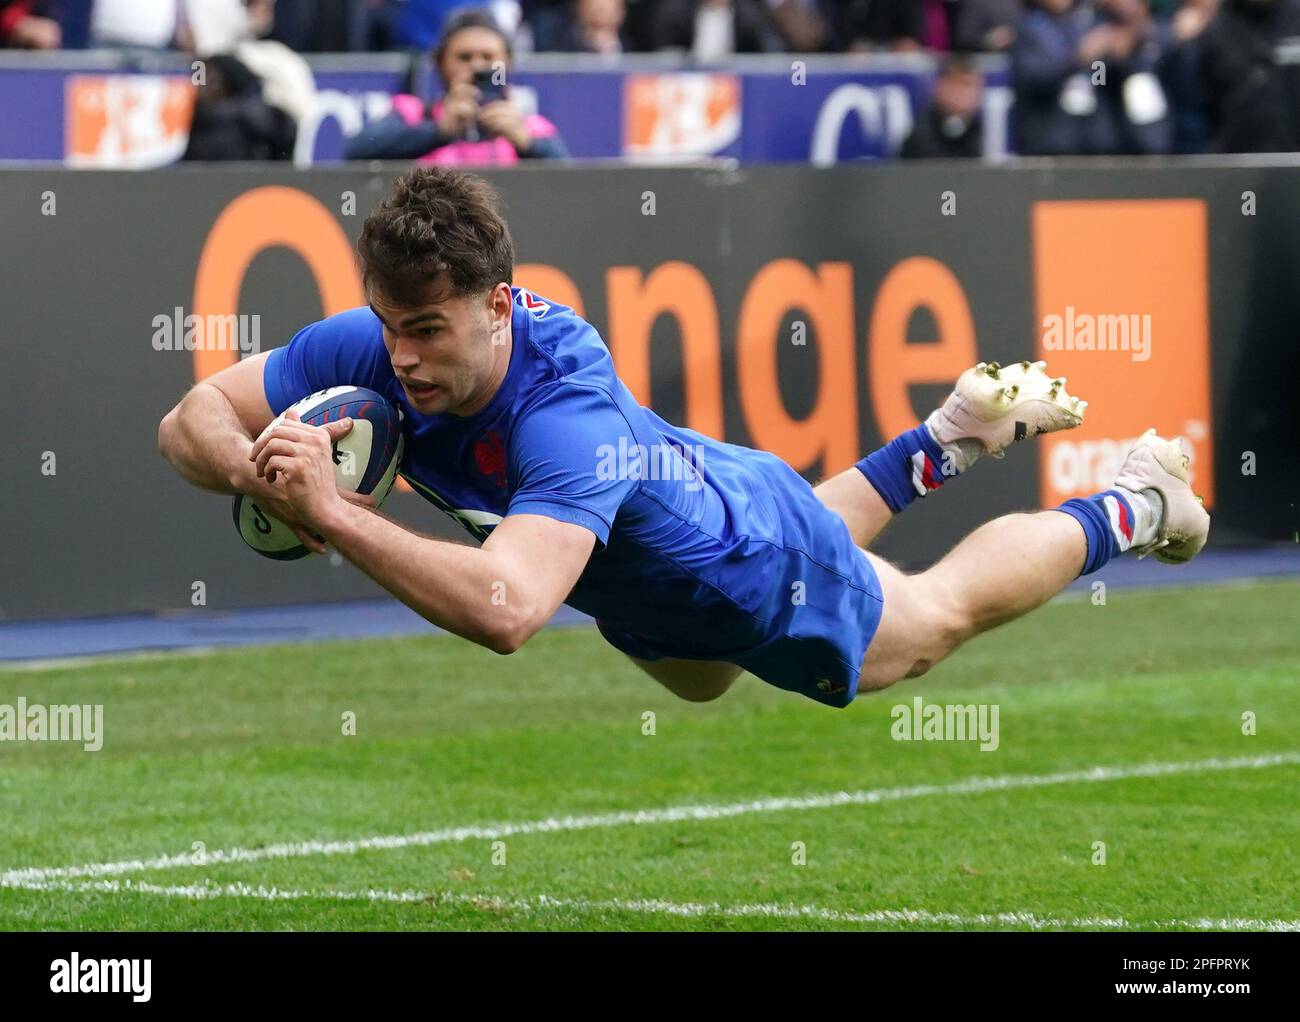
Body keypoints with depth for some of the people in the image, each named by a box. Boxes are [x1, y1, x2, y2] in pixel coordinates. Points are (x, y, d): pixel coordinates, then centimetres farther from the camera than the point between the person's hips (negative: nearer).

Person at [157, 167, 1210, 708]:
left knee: (942, 612, 24)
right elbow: (189, 420, -26)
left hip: (772, 577, -7)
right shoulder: (367, 349, -32)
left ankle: (1138, 502, 50)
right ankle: (949, 440, 55)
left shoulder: (569, 417, -50)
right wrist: (260, 473, -47)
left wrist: (333, 514, -67)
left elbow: (505, 609, -64)